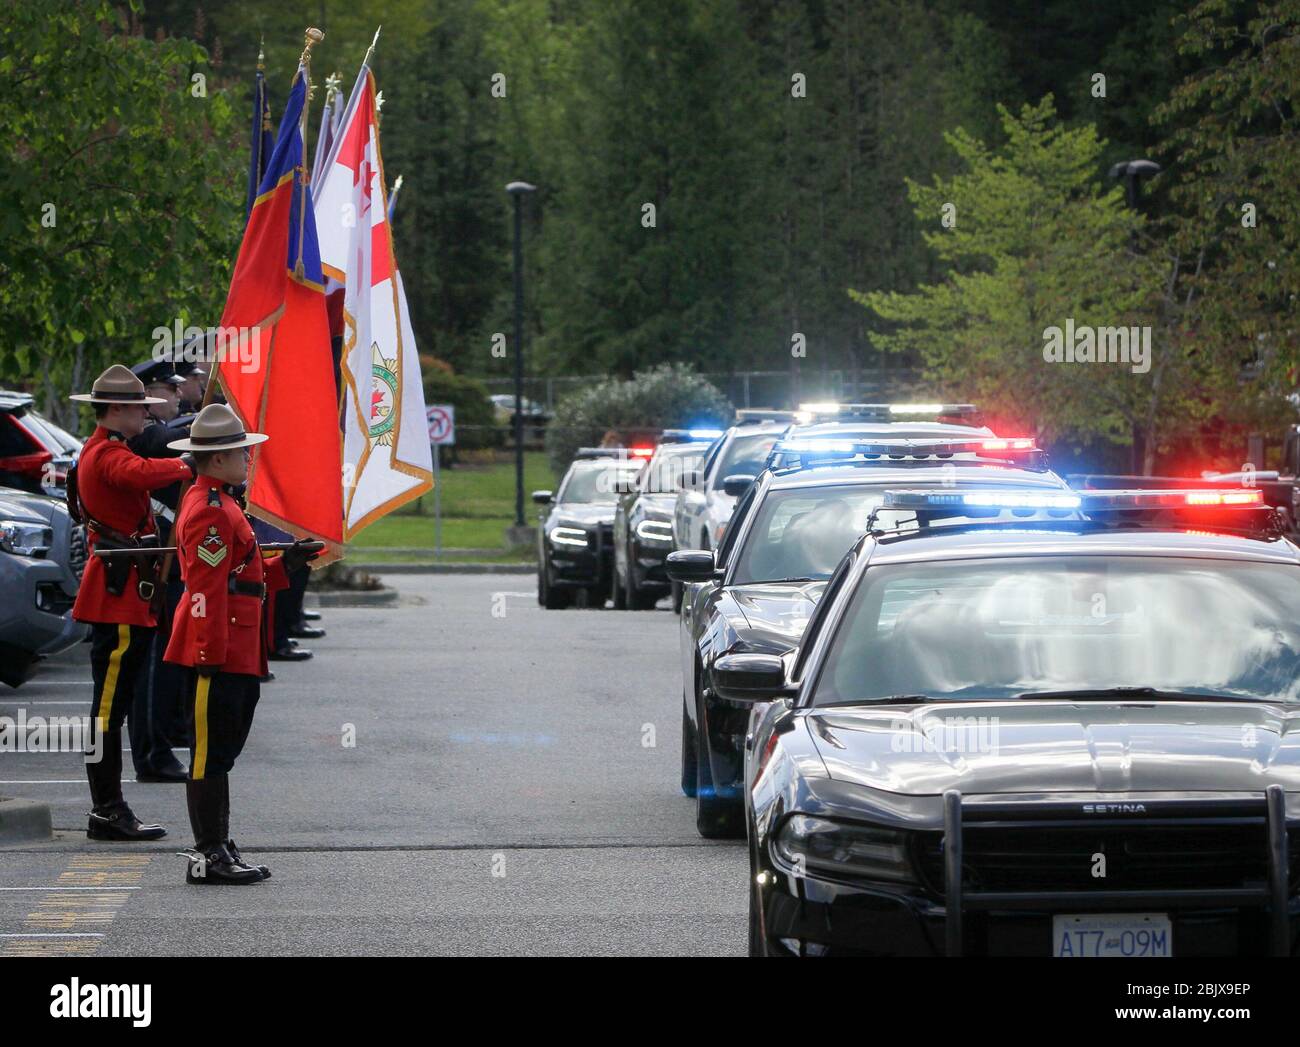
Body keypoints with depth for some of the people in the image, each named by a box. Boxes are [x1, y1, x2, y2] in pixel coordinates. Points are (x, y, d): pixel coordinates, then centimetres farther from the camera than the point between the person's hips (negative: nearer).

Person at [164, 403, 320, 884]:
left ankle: (218, 851, 19)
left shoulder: (219, 503, 18)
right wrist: (210, 654, -22)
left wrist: (284, 564, 14)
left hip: (237, 655, 11)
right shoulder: (209, 511, -15)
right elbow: (207, 589, -20)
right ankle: (210, 855, -4)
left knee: (221, 753, 13)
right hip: (220, 656, -11)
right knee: (211, 753, -6)